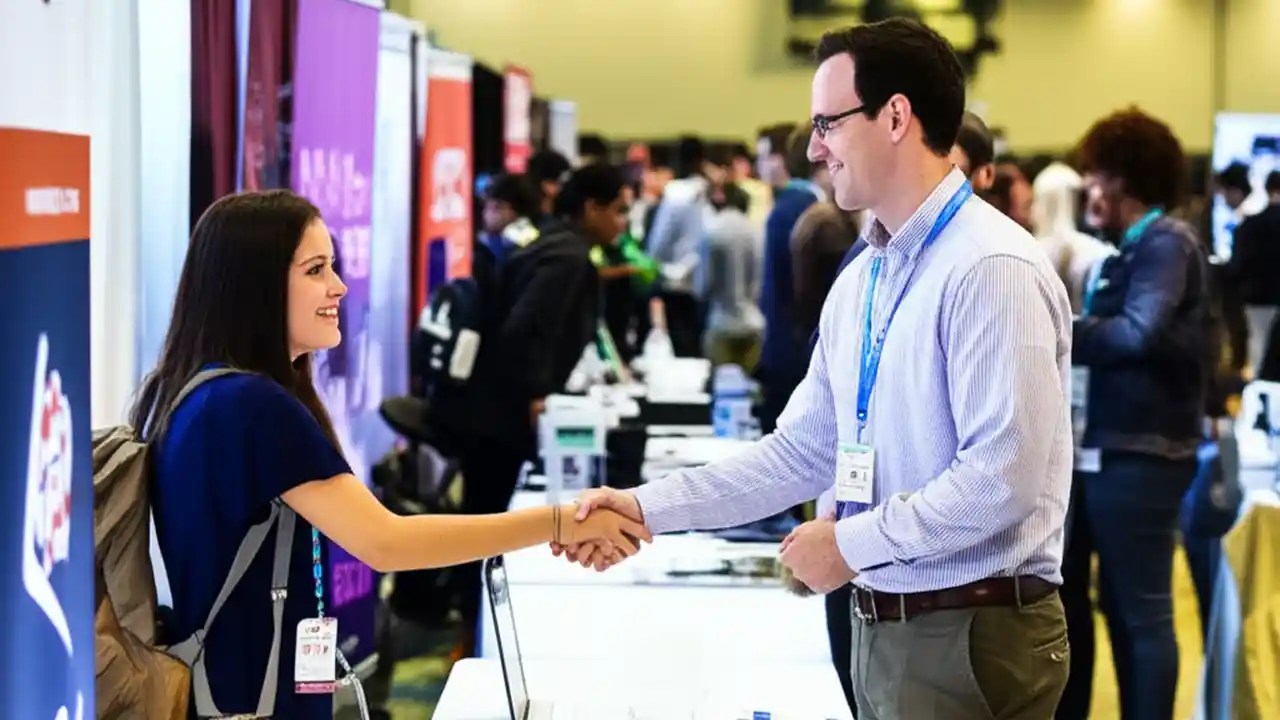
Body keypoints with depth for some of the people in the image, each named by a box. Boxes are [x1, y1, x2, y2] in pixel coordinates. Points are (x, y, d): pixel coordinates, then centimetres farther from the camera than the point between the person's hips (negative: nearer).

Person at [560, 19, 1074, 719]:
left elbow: (1002, 478, -22)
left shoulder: (990, 269, -17)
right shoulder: (860, 280, 11)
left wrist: (851, 543, -15)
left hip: (971, 635, -8)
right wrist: (648, 507, 5)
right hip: (884, 626, 8)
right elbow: (801, 452, 12)